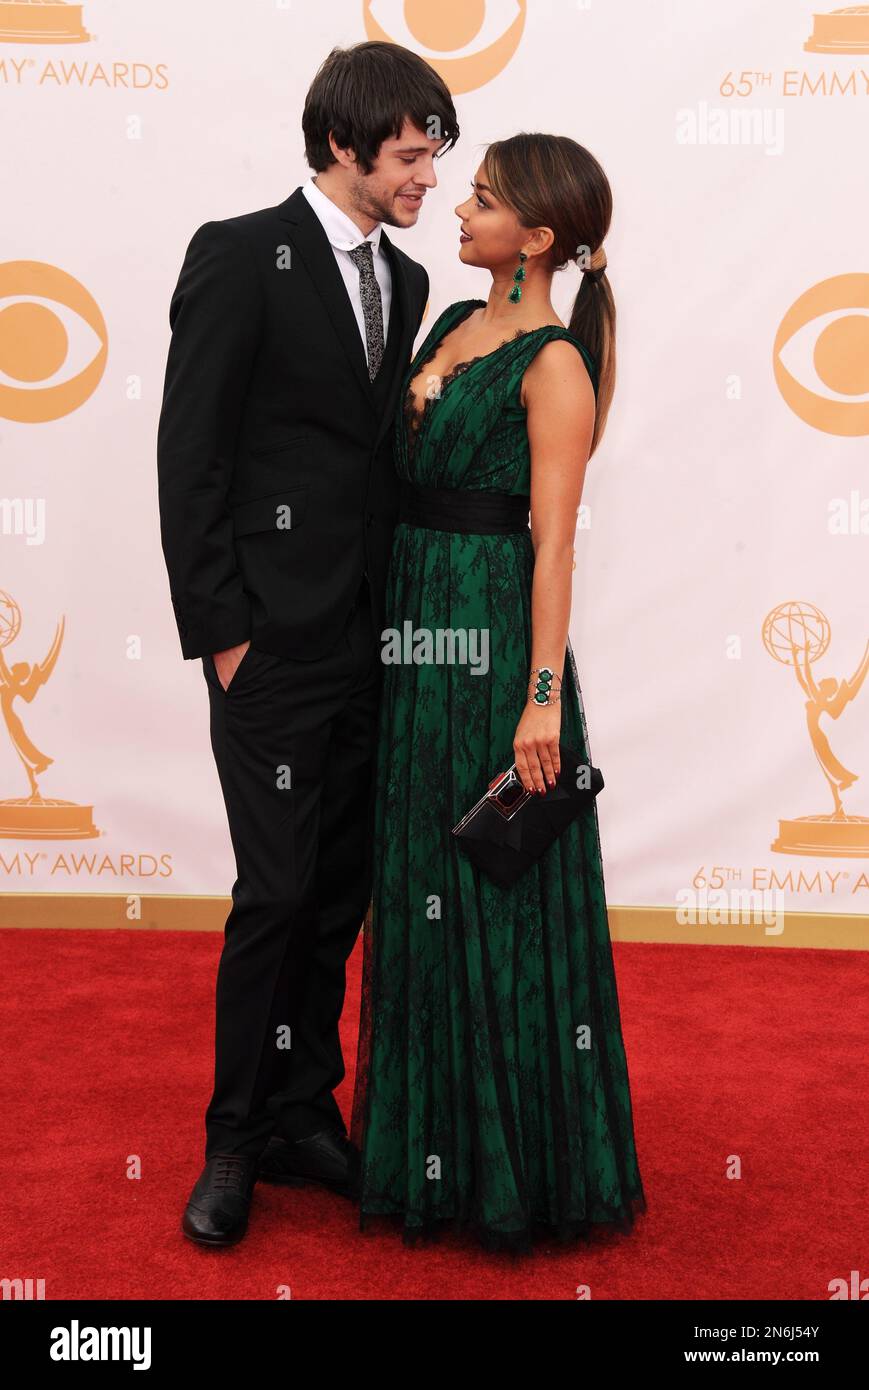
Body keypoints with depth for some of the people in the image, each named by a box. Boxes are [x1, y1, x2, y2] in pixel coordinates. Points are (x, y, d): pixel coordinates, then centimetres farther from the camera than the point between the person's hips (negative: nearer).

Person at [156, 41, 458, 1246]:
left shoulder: (406, 282, 13)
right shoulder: (240, 255, -7)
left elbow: (393, 451, 14)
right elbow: (189, 458, -10)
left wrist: (404, 614, 5)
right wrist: (220, 631, -12)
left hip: (371, 644, 6)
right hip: (275, 639, -6)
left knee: (341, 891, 11)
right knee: (278, 891, -1)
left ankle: (303, 1113, 27)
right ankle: (235, 1139, 18)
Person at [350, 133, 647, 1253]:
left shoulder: (554, 364, -11)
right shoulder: (454, 323, 13)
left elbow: (553, 539, -16)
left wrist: (542, 697, -20)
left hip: (494, 628, -8)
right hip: (417, 622, 8)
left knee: (500, 895, 1)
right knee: (421, 879, 15)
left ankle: (520, 1161, 19)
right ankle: (435, 1139, 32)